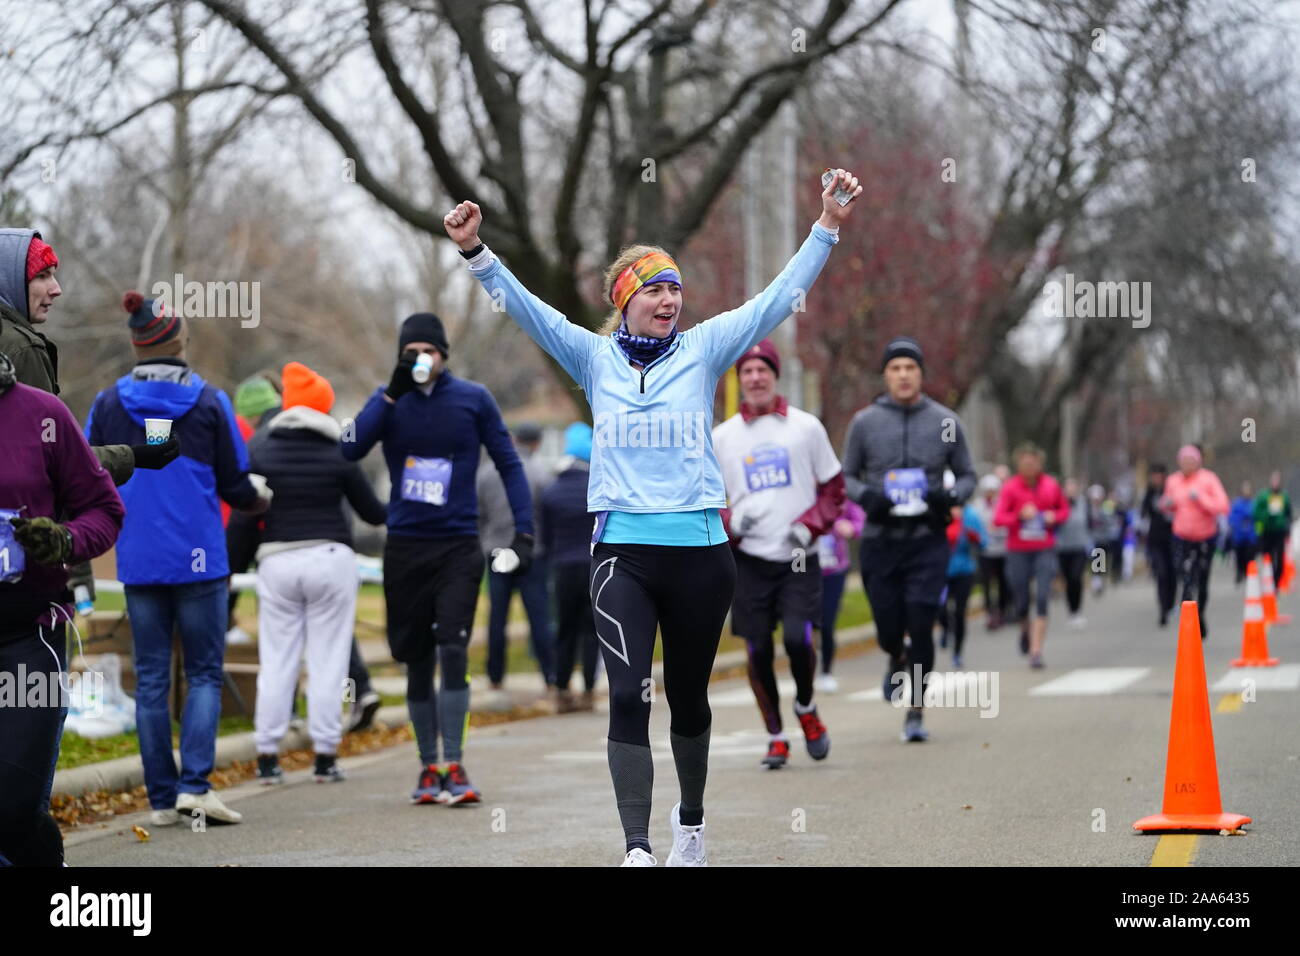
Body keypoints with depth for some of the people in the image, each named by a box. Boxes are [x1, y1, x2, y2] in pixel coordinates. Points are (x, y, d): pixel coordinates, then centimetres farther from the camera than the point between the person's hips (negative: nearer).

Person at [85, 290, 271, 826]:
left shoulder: (108, 405, 1)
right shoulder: (209, 403, -4)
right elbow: (236, 485, 1)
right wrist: (260, 502, 22)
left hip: (139, 561, 2)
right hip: (199, 560, -2)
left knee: (151, 677, 7)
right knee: (204, 672, 5)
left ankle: (162, 797, 7)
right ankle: (195, 784, -9)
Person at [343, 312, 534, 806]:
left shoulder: (473, 399, 2)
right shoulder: (389, 400, 5)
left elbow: (508, 463, 4)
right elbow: (351, 449, -12)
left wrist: (523, 530, -5)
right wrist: (393, 393, -18)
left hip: (458, 547, -2)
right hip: (404, 547, 2)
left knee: (452, 651, -15)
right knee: (418, 662, 7)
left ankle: (454, 766, -13)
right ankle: (429, 768, 16)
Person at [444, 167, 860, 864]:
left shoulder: (702, 350, 5)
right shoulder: (595, 357, 7)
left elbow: (779, 299, 0)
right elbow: (525, 308, -1)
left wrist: (826, 229, -9)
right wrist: (475, 252, -14)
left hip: (700, 551, 1)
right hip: (622, 551, -1)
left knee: (688, 697, 14)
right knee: (628, 696, -13)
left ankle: (690, 821, 36)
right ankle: (636, 850, -17)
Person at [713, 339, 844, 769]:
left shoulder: (807, 427, 5)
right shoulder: (721, 438, 7)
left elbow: (834, 488, 10)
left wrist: (810, 525, -7)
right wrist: (729, 523, -11)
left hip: (798, 558, -1)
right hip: (748, 559, 1)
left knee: (798, 638, -16)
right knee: (758, 651, -1)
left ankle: (806, 708, 14)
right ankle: (775, 738, 15)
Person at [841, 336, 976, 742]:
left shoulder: (945, 422, 5)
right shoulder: (865, 422, 4)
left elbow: (967, 476, 13)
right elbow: (846, 476, 11)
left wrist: (950, 498, -9)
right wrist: (867, 496, -10)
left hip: (928, 539, -1)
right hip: (880, 539, 1)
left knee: (921, 627, -10)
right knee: (889, 630, 3)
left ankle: (915, 713, -1)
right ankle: (897, 661, 40)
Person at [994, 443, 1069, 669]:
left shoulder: (1051, 485, 3)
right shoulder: (1010, 487, -4)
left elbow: (1065, 509, 17)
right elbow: (998, 517, -8)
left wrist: (1054, 517, -4)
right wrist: (1019, 516, -25)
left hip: (1045, 550, 1)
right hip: (1018, 551, -1)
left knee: (1042, 599, -14)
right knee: (1022, 602, 4)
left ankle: (1036, 651, -12)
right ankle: (1026, 630, 40)